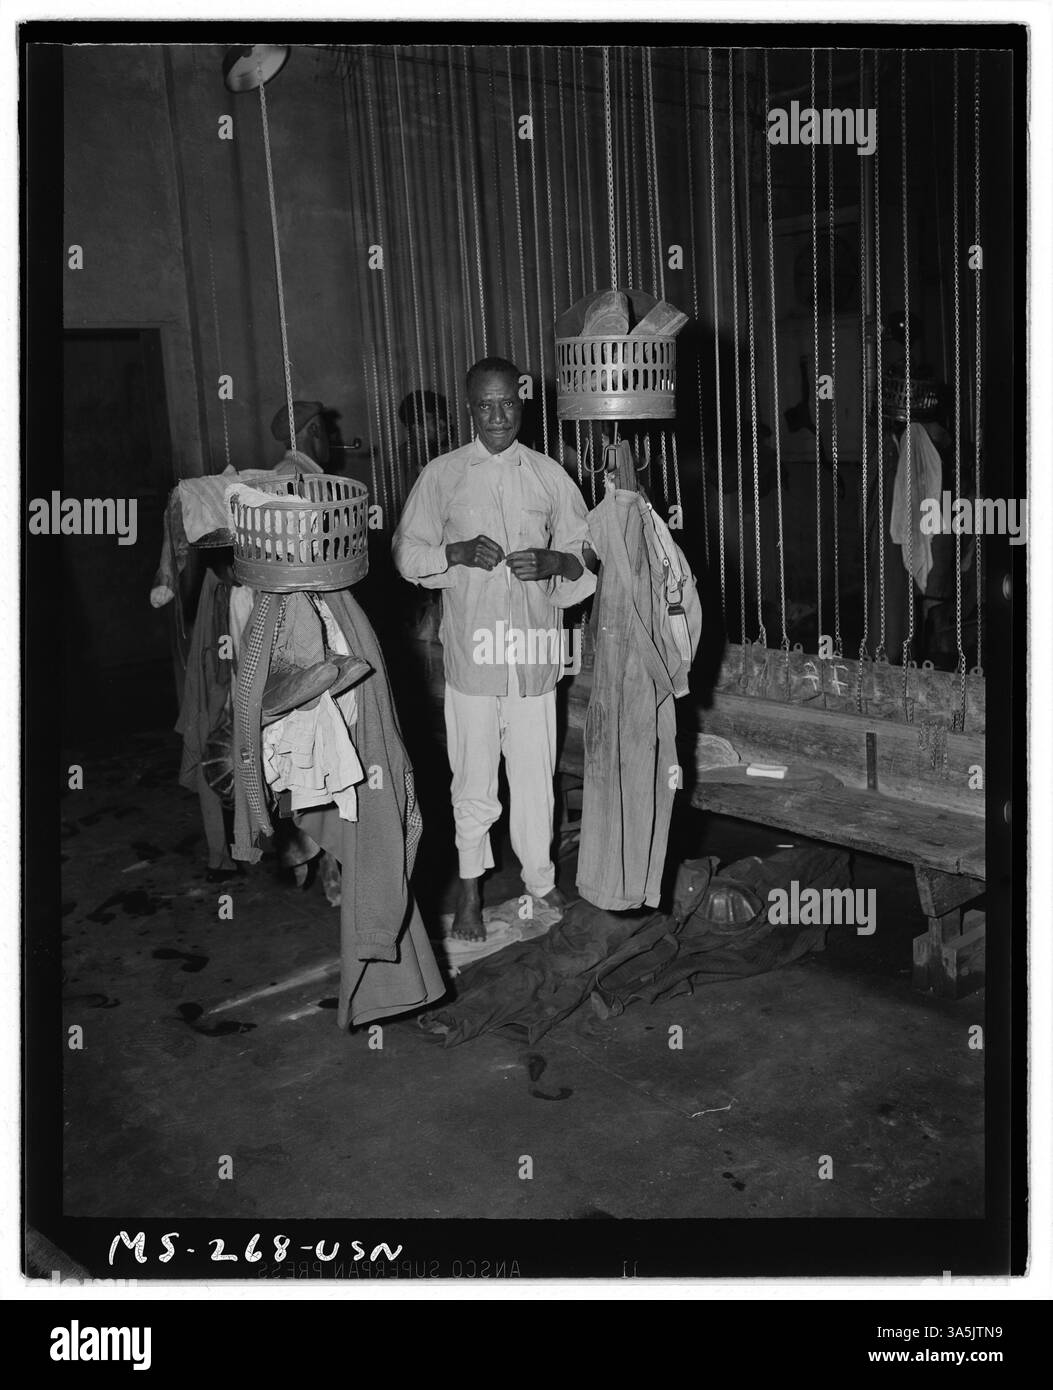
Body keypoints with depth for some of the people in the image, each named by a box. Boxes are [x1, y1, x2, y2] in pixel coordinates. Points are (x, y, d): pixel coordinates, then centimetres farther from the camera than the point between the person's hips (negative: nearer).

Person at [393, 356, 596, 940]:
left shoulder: (550, 476, 6)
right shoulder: (441, 475, 2)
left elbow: (586, 554, 10)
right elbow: (406, 551, 6)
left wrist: (551, 562, -11)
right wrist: (457, 553, -12)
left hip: (534, 651, 1)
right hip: (471, 651, -1)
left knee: (535, 775, 8)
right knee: (473, 778, 5)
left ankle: (540, 879, 27)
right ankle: (469, 888, 23)